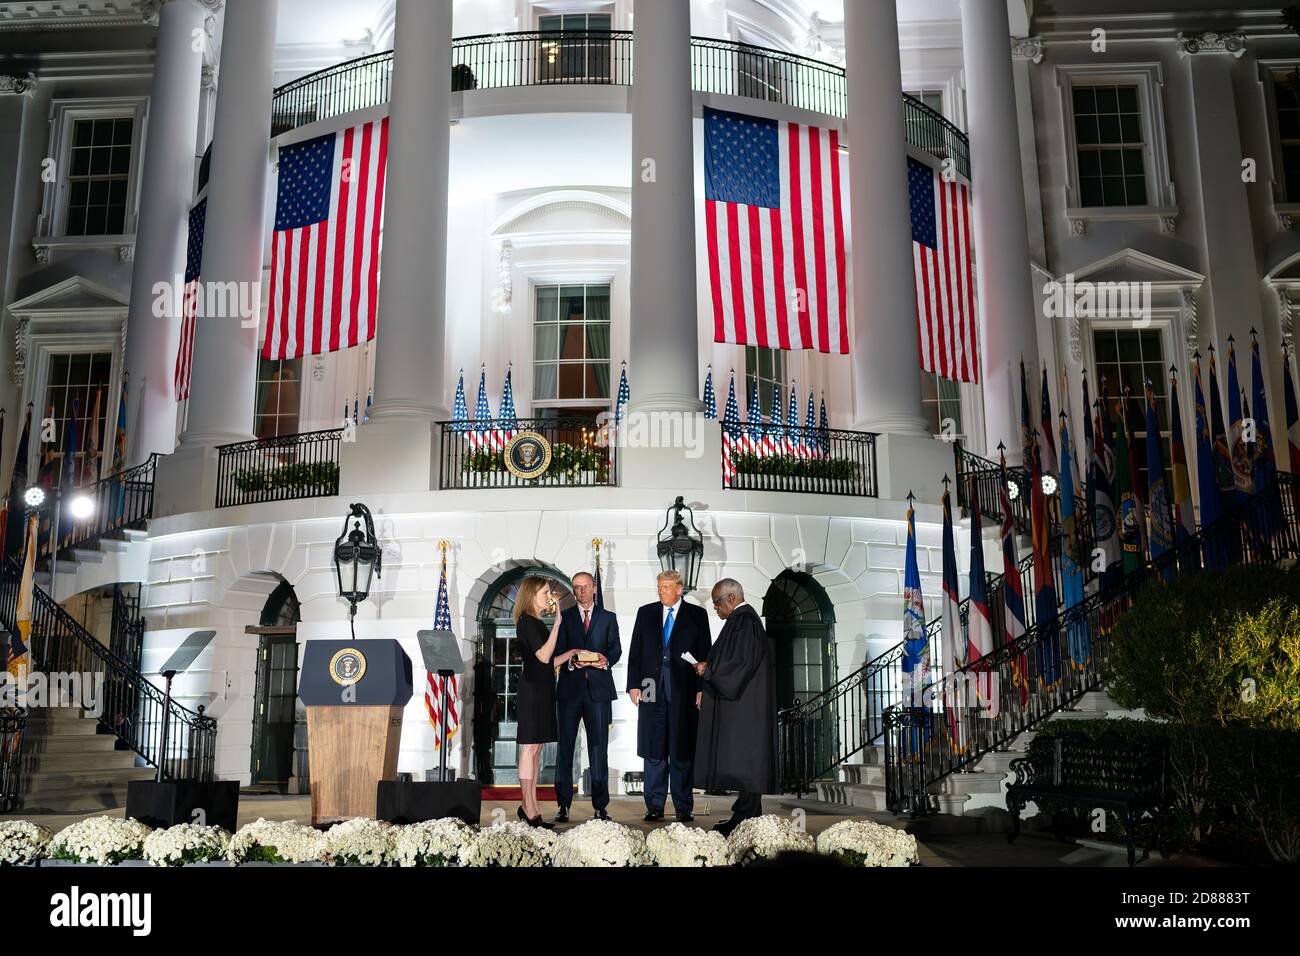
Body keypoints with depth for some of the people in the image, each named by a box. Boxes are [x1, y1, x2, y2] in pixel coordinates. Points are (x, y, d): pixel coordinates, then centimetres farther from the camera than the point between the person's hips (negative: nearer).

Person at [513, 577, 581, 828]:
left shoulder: (537, 623, 17)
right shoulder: (526, 621, -10)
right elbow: (543, 656, -20)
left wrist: (572, 653, 14)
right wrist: (558, 622, -23)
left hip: (542, 689, 9)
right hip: (532, 689, -9)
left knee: (536, 748, 9)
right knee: (530, 747, -7)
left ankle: (530, 808, 12)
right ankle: (529, 809, -4)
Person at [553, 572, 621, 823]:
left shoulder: (608, 618, 13)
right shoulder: (564, 618, 11)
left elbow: (616, 649, 6)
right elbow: (558, 651, 4)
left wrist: (606, 660, -15)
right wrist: (571, 662, -16)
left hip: (598, 688, 0)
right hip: (570, 688, 0)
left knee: (599, 746, -1)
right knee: (565, 746, 2)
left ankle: (600, 806, 4)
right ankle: (563, 805, 7)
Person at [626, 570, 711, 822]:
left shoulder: (697, 615, 6)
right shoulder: (645, 613, 11)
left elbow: (705, 654, 3)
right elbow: (635, 652, 10)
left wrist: (702, 688, -4)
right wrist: (633, 684, 1)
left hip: (684, 690, -2)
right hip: (652, 688, 2)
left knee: (682, 751, 2)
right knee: (654, 751, 4)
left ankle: (684, 808, 9)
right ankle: (655, 806, 12)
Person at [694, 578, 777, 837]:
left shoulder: (743, 621, -14)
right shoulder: (744, 619, 16)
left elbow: (742, 663, -21)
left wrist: (708, 669, -11)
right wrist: (709, 667, 10)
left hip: (743, 707, -11)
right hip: (741, 703, 11)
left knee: (741, 762, -7)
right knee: (743, 765, 11)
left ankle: (746, 820, -5)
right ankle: (746, 815, 15)